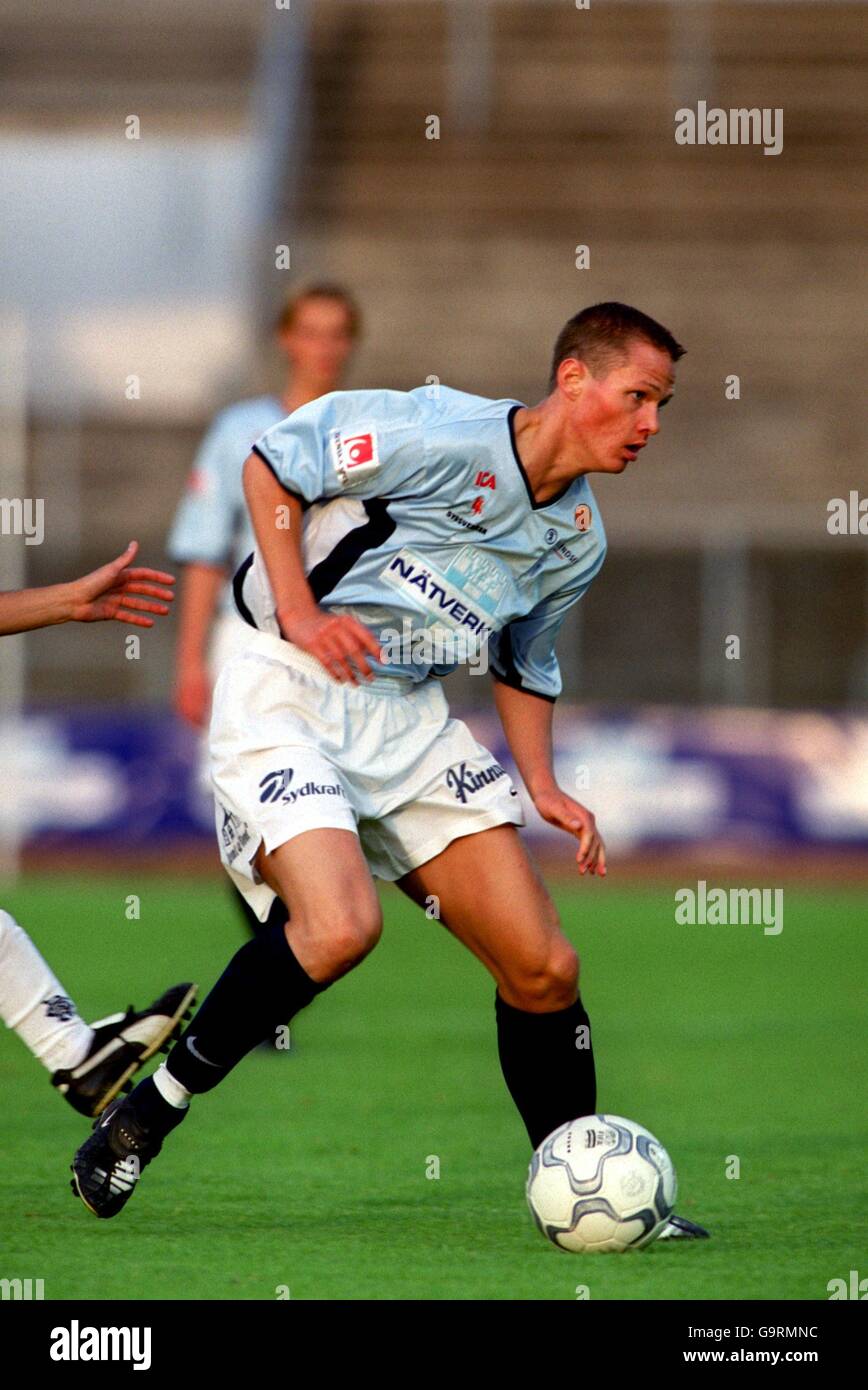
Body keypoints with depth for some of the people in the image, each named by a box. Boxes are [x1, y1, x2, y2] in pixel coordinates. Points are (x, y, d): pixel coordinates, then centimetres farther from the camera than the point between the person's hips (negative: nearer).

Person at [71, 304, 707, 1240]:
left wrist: (541, 787, 11)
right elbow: (272, 461, -7)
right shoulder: (445, 437, -15)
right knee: (340, 925, -30)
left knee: (543, 967, -2)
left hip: (412, 719, 7)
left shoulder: (578, 540, 9)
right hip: (289, 697, -7)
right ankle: (149, 1110, -13)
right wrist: (298, 611, -14)